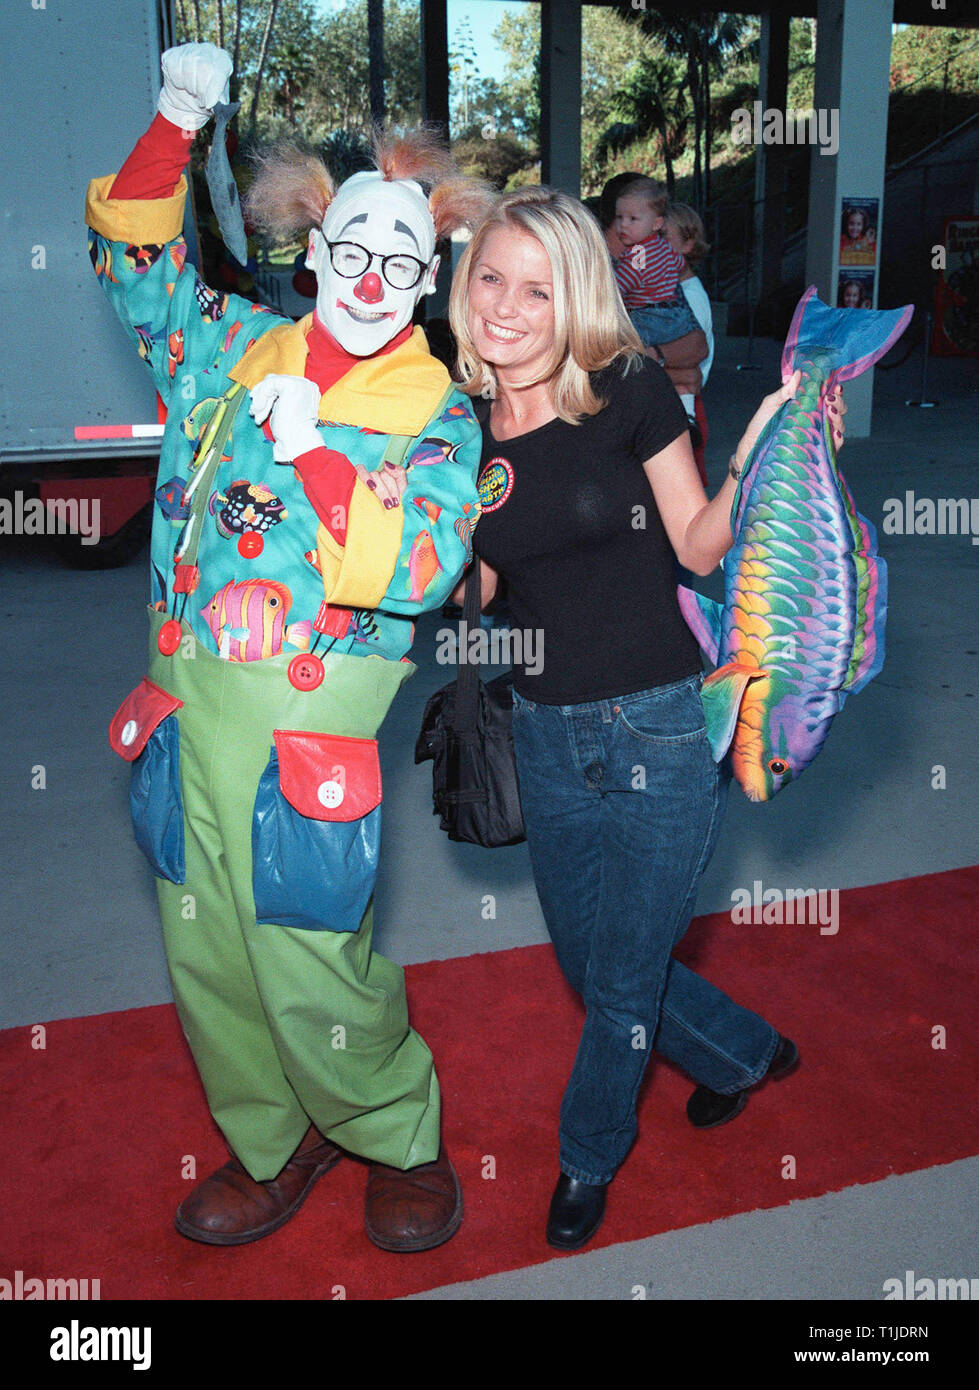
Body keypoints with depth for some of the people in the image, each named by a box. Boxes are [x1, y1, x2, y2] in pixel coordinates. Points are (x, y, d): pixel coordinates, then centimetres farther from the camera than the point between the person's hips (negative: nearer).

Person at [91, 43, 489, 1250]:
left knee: (307, 958, -1)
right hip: (193, 696, 5)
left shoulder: (436, 411, -1)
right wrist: (175, 123, 8)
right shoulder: (237, 351, 11)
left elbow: (413, 573, -14)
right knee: (207, 947, 13)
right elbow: (132, 257, 20)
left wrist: (312, 451, -18)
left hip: (317, 714, -5)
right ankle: (274, 1147, 37)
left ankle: (402, 1143, 29)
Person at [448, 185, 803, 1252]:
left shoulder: (628, 390, -11)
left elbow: (699, 548, -4)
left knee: (623, 977, 11)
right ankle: (745, 1053, 50)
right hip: (548, 733, 5)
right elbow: (467, 589, 3)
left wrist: (751, 460, -20)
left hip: (662, 730, -4)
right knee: (586, 960, 20)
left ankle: (590, 1157, 42)